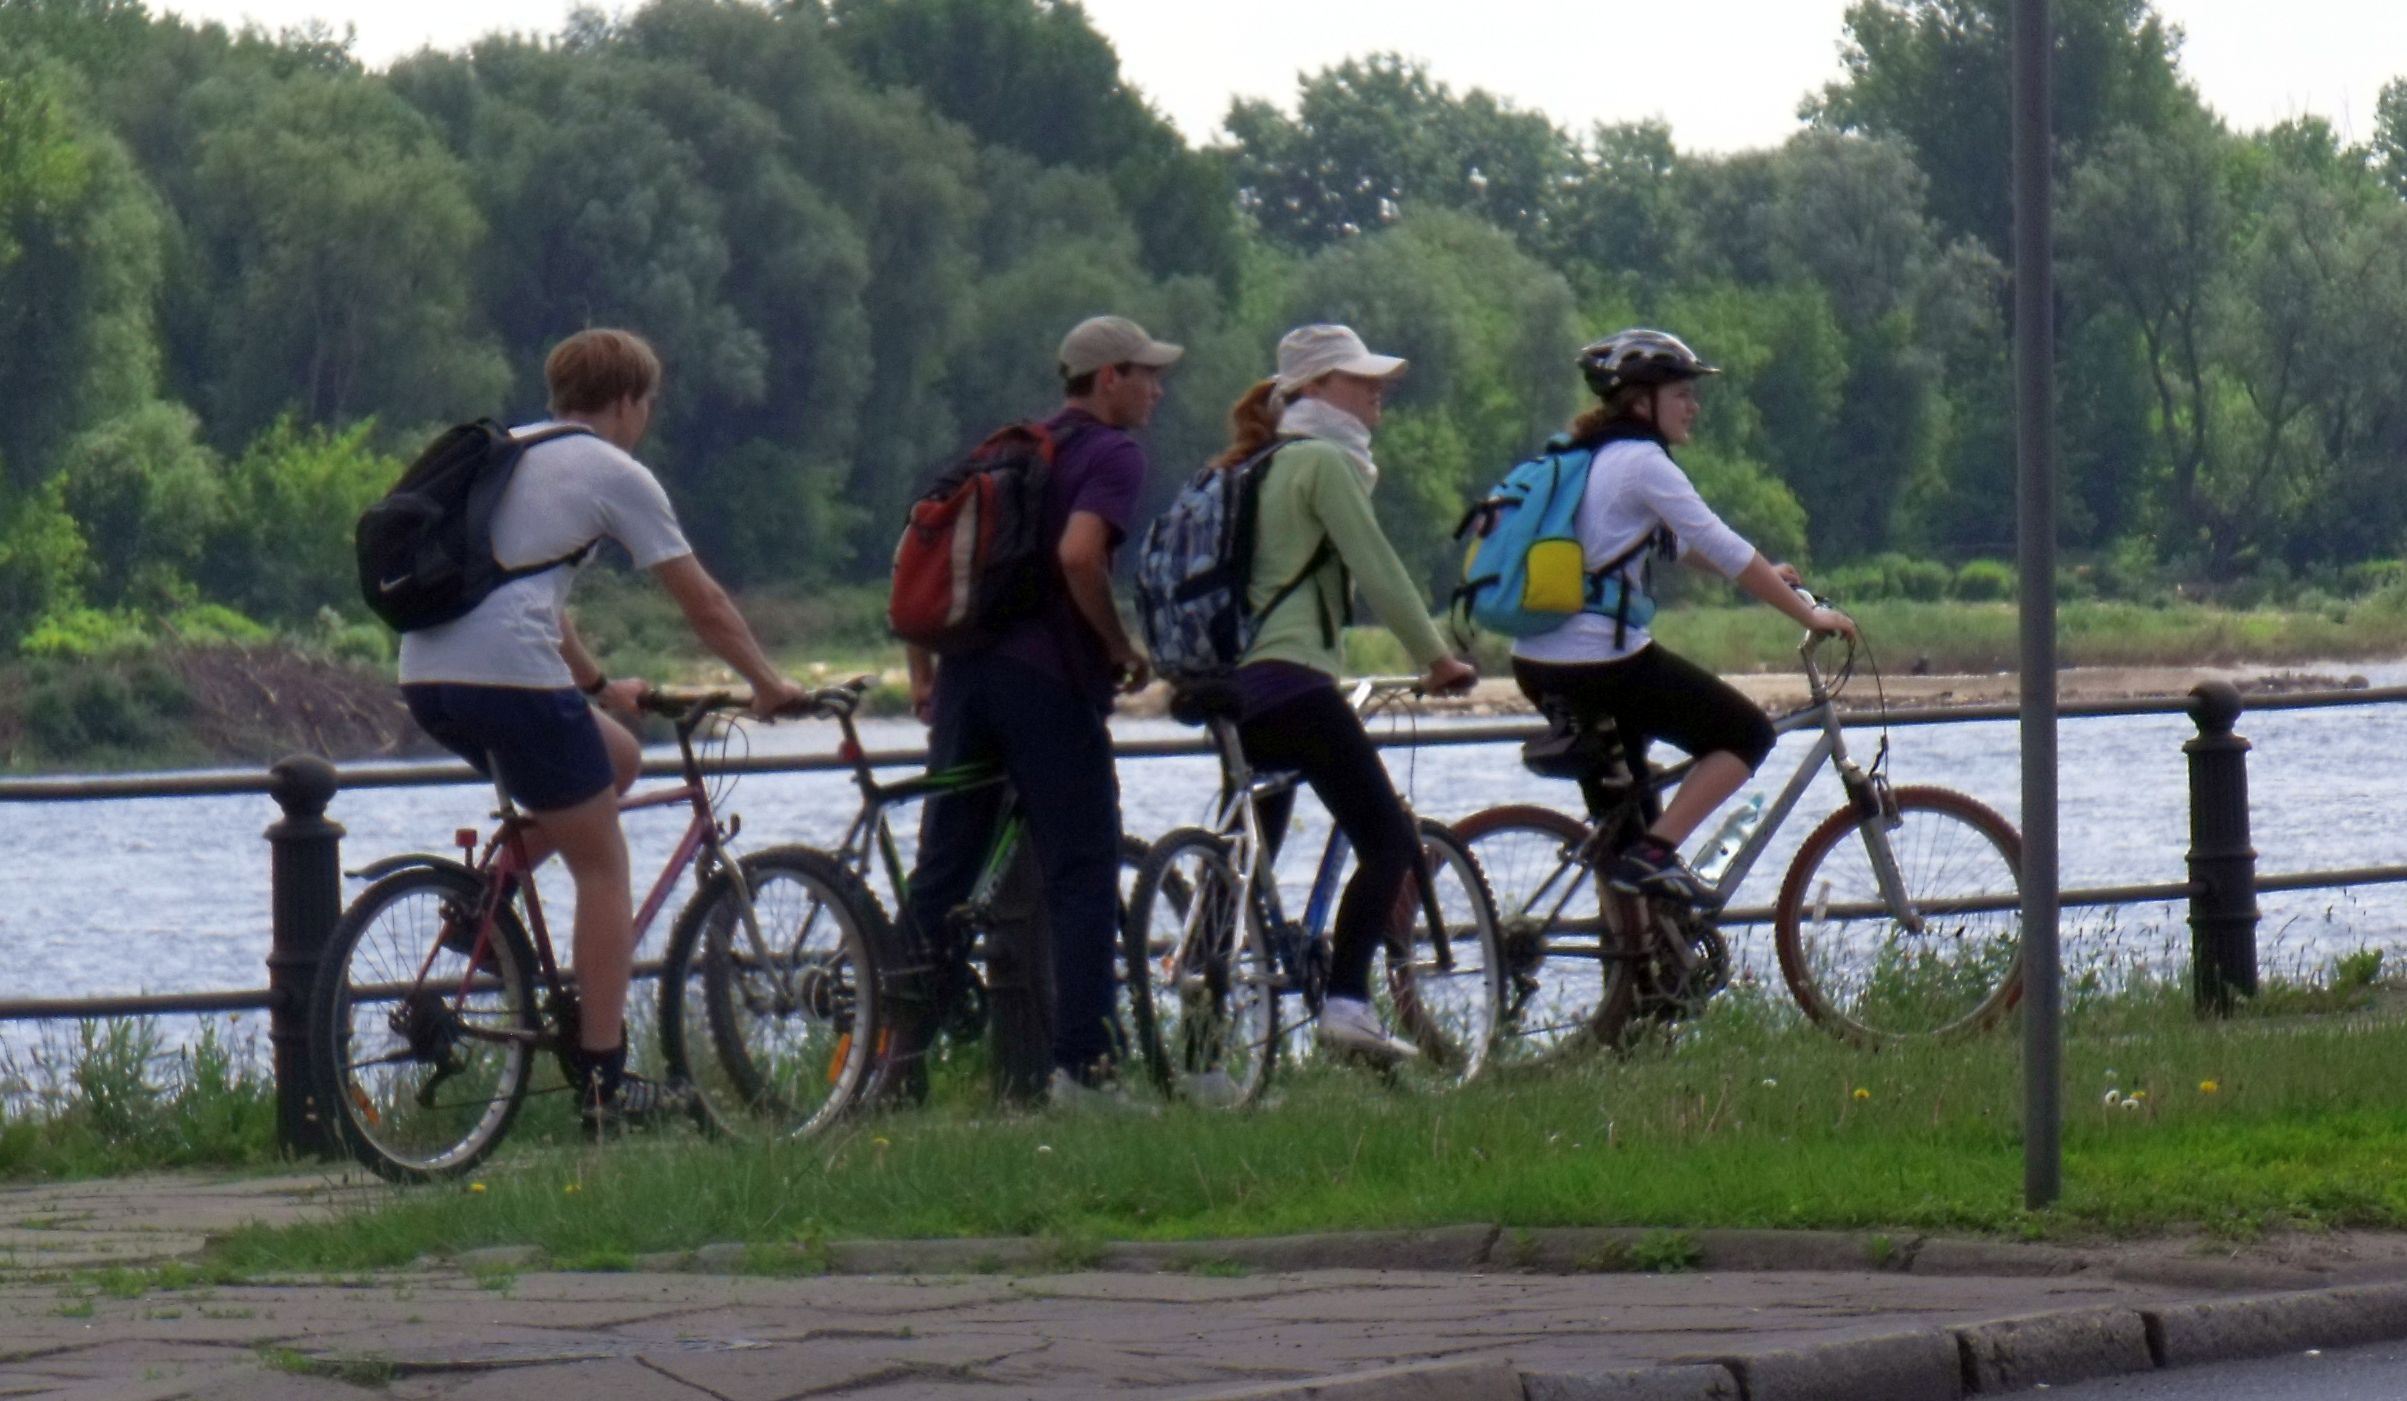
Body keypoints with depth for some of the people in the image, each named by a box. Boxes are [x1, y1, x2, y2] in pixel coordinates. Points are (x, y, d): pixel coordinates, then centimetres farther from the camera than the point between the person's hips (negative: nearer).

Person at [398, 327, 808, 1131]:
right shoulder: (615, 473, 3)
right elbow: (705, 607, 6)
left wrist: (598, 687, 45)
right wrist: (768, 685, 20)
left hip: (427, 675, 8)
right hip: (510, 673, -7)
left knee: (615, 759, 28)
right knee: (602, 867, 6)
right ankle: (603, 1081, 3)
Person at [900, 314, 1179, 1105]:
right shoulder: (1112, 454, -4)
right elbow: (1080, 554, -22)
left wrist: (923, 672, 23)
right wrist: (1124, 648, -9)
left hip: (968, 674, 7)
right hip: (1050, 682, -7)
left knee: (941, 876, 8)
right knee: (1082, 877, -2)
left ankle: (900, 1061, 6)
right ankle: (1081, 1065, -8)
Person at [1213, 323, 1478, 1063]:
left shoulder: (1257, 468, 22)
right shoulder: (1324, 462, -6)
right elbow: (1377, 569, -10)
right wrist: (1437, 657, -4)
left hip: (1237, 686, 9)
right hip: (1293, 680, -9)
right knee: (1389, 841, -7)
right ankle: (1345, 1001, -20)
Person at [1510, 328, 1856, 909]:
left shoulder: (1588, 456, 17)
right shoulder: (1642, 462, -11)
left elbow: (1679, 541, 28)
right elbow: (1726, 551, -14)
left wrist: (1766, 576, 31)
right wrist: (1810, 615, -6)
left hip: (1535, 665, 9)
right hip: (1600, 659, -9)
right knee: (1747, 734, 3)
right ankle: (1652, 855, -9)